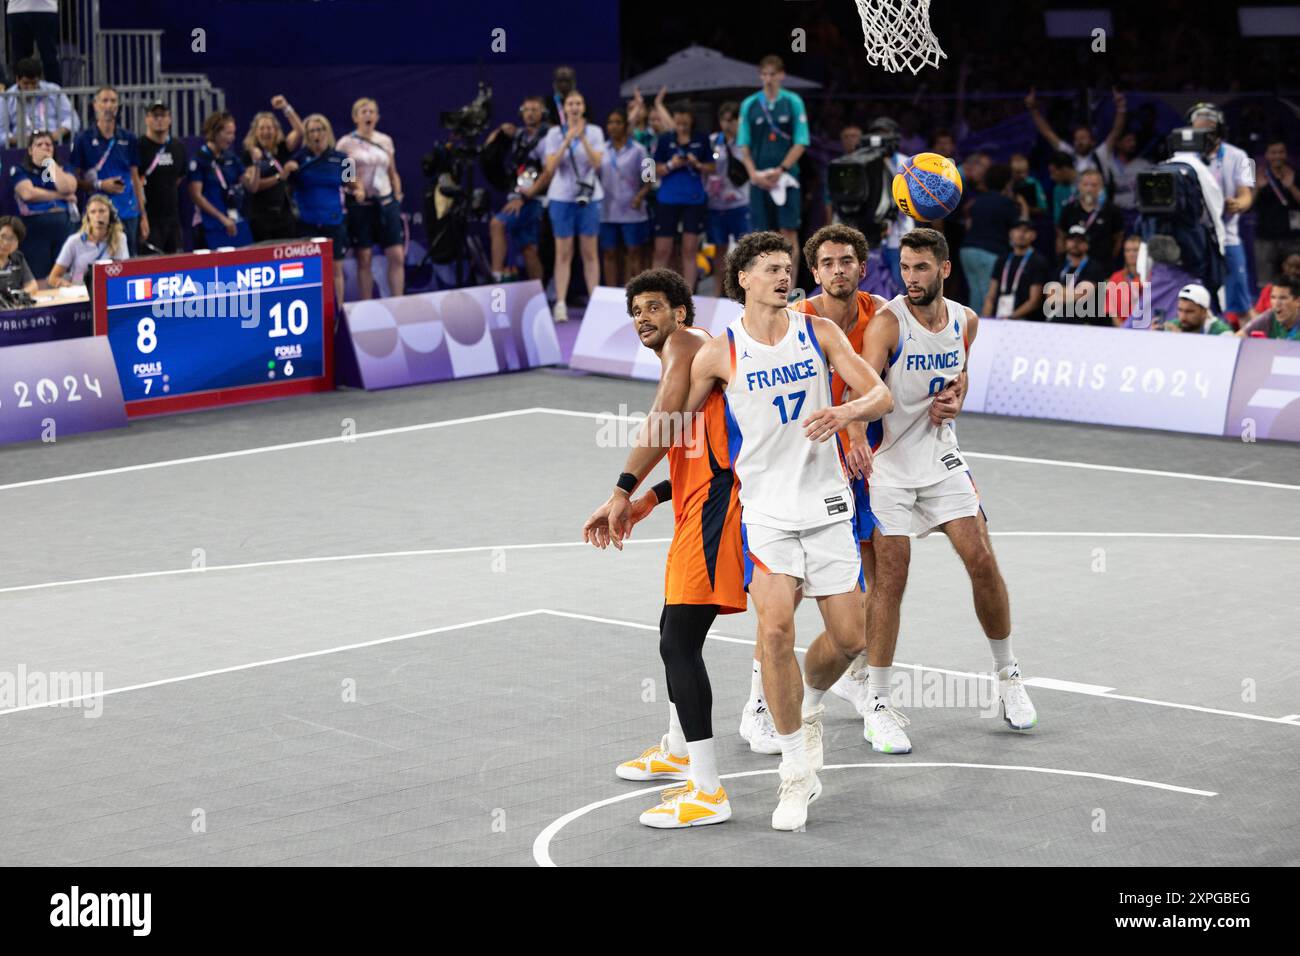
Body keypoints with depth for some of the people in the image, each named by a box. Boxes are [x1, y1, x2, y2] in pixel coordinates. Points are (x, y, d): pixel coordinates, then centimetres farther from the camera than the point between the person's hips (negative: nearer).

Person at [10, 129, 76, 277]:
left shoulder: (63, 170, 19)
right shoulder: (20, 171, 10)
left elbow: (67, 189, -3)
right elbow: (28, 193, -8)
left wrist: (52, 163, 4)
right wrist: (61, 196, -3)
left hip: (64, 224, 2)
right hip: (35, 227, -2)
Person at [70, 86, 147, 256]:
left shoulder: (128, 138, 10)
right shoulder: (83, 139, 1)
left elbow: (136, 178, 12)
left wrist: (143, 215, 7)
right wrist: (99, 185, -15)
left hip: (127, 214, 3)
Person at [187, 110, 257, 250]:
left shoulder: (231, 158, 11)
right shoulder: (200, 159, -6)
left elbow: (250, 186, 12)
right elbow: (196, 195, -10)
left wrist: (256, 165, -5)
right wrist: (222, 218, -14)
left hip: (237, 223, 6)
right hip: (211, 226, -6)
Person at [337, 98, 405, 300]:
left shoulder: (386, 141, 11)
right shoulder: (345, 143, 0)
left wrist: (398, 200, 11)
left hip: (386, 203, 3)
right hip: (360, 205, -3)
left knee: (397, 257, -5)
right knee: (364, 259, -1)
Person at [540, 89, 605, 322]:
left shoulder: (595, 132, 2)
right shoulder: (555, 133, 1)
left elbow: (597, 163, -10)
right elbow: (550, 167, -8)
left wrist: (583, 139, -21)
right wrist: (567, 142, -18)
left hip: (589, 196, 1)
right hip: (562, 196, 0)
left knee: (590, 252, 3)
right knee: (563, 252, -1)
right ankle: (560, 304, -3)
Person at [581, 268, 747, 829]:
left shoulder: (685, 343, -6)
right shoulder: (683, 354, 26)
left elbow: (664, 422, -21)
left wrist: (623, 492, -26)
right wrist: (651, 500, 19)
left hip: (712, 505, -11)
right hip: (697, 504, 11)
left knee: (679, 640, -16)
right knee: (674, 628, 26)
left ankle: (707, 792, -19)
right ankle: (678, 751, 46)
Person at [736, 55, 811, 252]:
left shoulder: (794, 102, 2)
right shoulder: (749, 104, 7)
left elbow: (801, 143, -1)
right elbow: (743, 145, 7)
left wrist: (780, 170, -10)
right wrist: (754, 174, -7)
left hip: (786, 176, -2)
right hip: (759, 179, 2)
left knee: (789, 232, -5)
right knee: (760, 235, 2)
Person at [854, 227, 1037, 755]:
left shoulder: (965, 320, 2)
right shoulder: (888, 322, -16)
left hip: (941, 456, 4)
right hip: (888, 460, -4)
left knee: (982, 560, -2)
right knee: (890, 577, -6)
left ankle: (1007, 673, 19)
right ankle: (877, 705, 3)